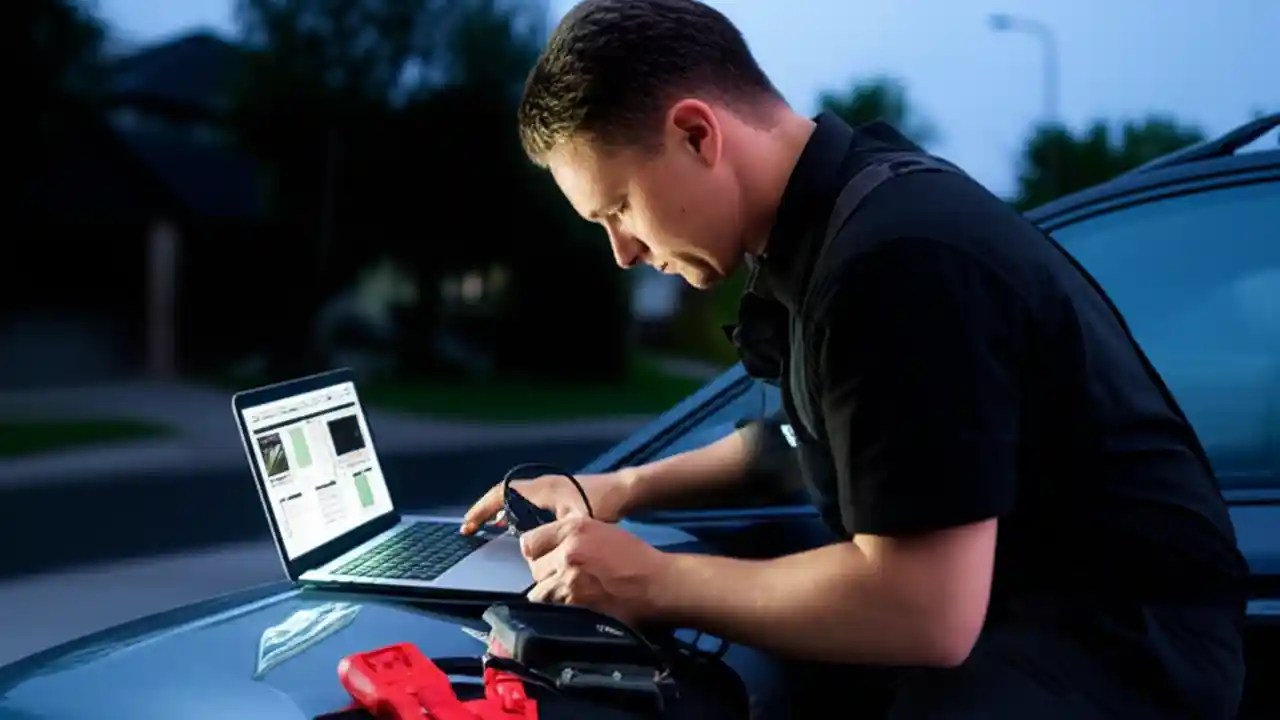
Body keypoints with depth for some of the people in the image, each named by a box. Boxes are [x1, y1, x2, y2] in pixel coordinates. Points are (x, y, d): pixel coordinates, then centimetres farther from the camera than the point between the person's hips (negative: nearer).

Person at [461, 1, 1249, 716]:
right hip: (994, 597, 10)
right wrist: (624, 489, 15)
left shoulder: (899, 262, -26)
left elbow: (926, 617, -28)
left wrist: (655, 583, -17)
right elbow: (818, 435, 23)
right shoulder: (832, 213, 6)